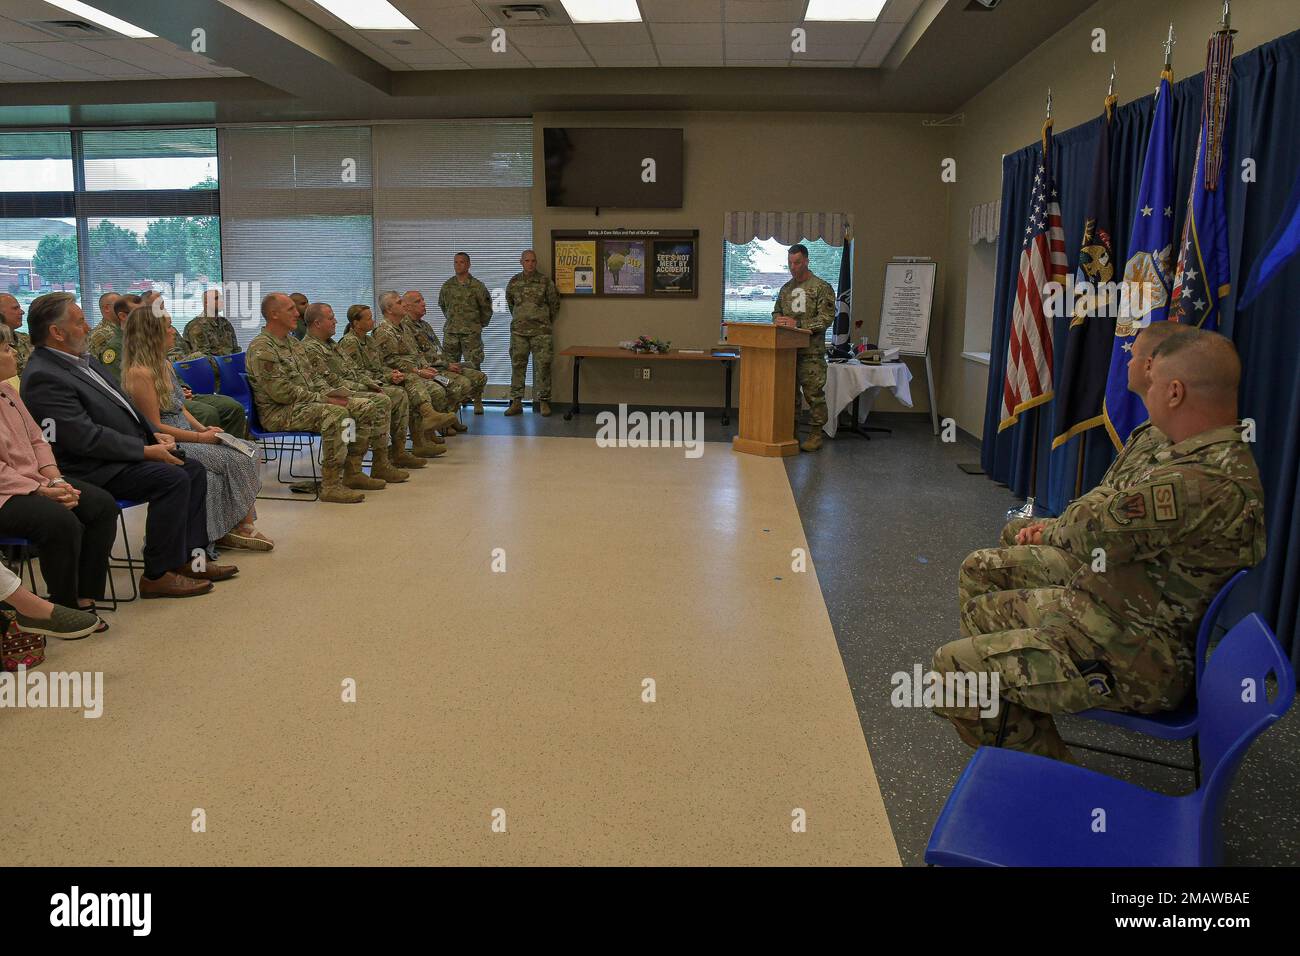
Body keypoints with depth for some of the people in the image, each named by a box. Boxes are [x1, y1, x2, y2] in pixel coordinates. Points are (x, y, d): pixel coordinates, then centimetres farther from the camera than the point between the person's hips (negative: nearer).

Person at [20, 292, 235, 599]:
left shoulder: (84, 360, 13)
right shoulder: (44, 377, -18)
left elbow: (124, 406, 21)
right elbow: (86, 438, -24)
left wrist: (153, 434, 5)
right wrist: (146, 450, -20)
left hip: (128, 452, 10)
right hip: (93, 469, -10)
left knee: (193, 469, 2)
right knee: (173, 478, -24)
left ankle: (189, 556, 4)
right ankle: (158, 574, -15)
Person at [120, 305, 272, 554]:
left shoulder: (164, 364, 13)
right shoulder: (140, 373, -16)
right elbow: (156, 427, -17)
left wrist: (203, 428, 2)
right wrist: (200, 437, -14)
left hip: (184, 437, 9)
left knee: (242, 453, -10)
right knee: (236, 460, -17)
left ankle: (240, 527, -13)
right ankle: (242, 527, -4)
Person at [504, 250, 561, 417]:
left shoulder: (545, 281, -1)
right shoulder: (513, 282, 7)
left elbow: (554, 303, 8)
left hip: (541, 331, -2)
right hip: (519, 331, 2)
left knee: (542, 366, -3)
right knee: (517, 366, 3)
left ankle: (543, 401, 4)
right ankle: (516, 402, 8)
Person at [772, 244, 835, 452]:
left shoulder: (822, 287, -3)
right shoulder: (786, 289, 16)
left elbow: (826, 318, -10)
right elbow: (776, 311, 25)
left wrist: (798, 323, -18)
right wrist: (779, 319, 0)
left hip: (811, 351, -6)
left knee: (813, 393, -5)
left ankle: (816, 434, 3)